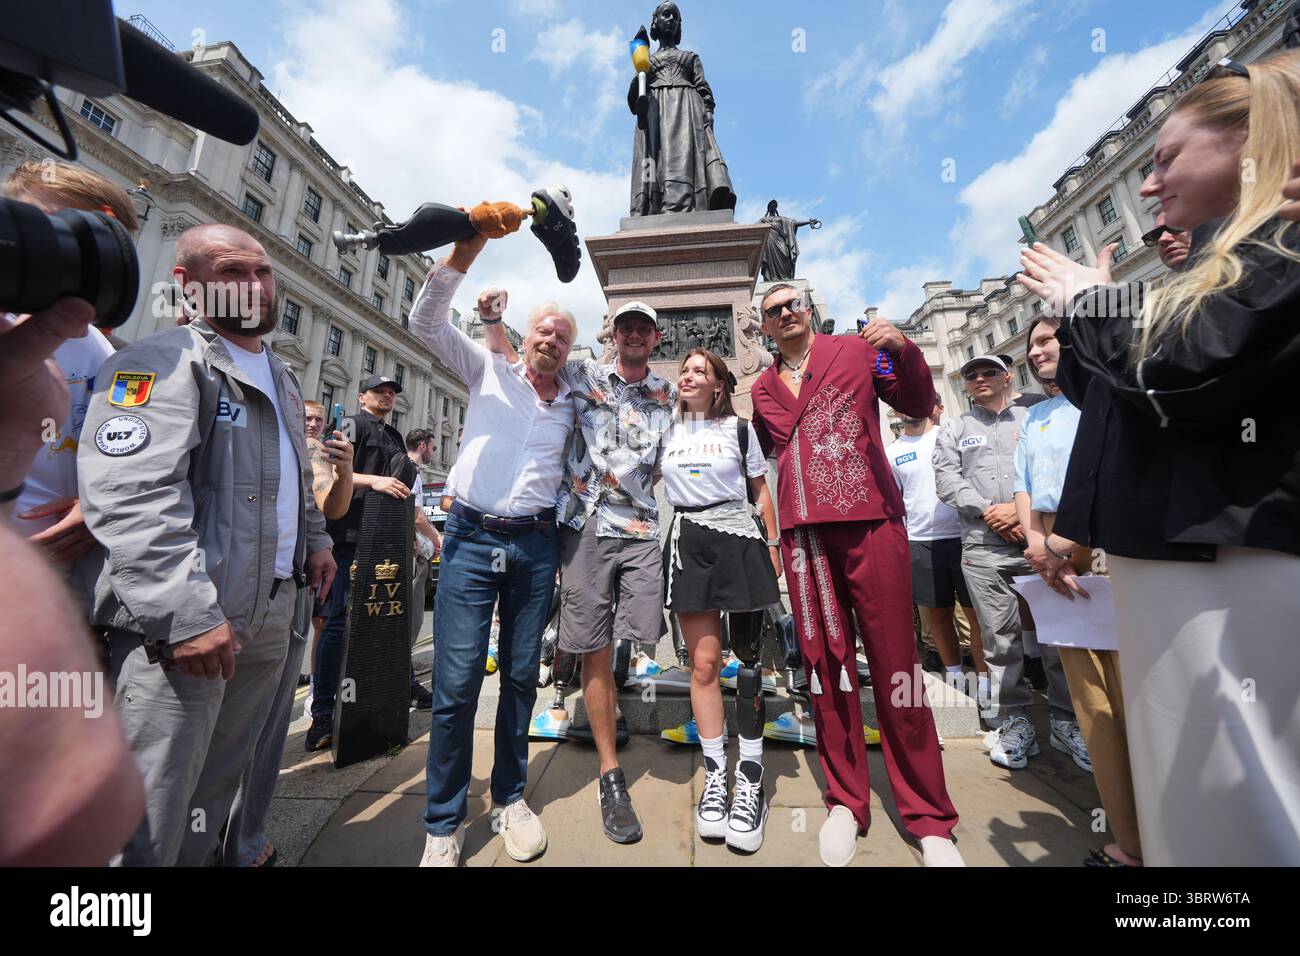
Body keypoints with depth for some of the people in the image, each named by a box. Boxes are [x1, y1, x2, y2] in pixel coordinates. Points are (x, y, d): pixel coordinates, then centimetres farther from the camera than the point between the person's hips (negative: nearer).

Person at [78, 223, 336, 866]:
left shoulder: (281, 378, 19)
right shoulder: (163, 363, -9)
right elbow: (131, 496, -21)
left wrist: (315, 540, 22)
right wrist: (187, 614, -25)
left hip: (273, 615, 8)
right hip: (183, 621, -7)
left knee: (218, 786, 20)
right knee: (150, 817, 3)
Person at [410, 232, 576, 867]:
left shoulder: (572, 406, 14)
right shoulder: (490, 370, 8)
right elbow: (426, 321, -2)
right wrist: (464, 250, -12)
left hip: (536, 545, 3)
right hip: (471, 536, -2)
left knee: (521, 677, 10)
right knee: (456, 683, -2)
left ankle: (510, 799, 30)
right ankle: (443, 825, 19)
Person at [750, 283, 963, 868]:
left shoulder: (857, 350, 11)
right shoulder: (762, 389, 17)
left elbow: (919, 406, 4)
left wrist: (904, 351, -12)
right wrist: (774, 529, 15)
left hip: (871, 522, -2)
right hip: (803, 533, 3)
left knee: (895, 660, 1)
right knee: (824, 661, 6)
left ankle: (928, 817, 19)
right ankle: (846, 801, 23)